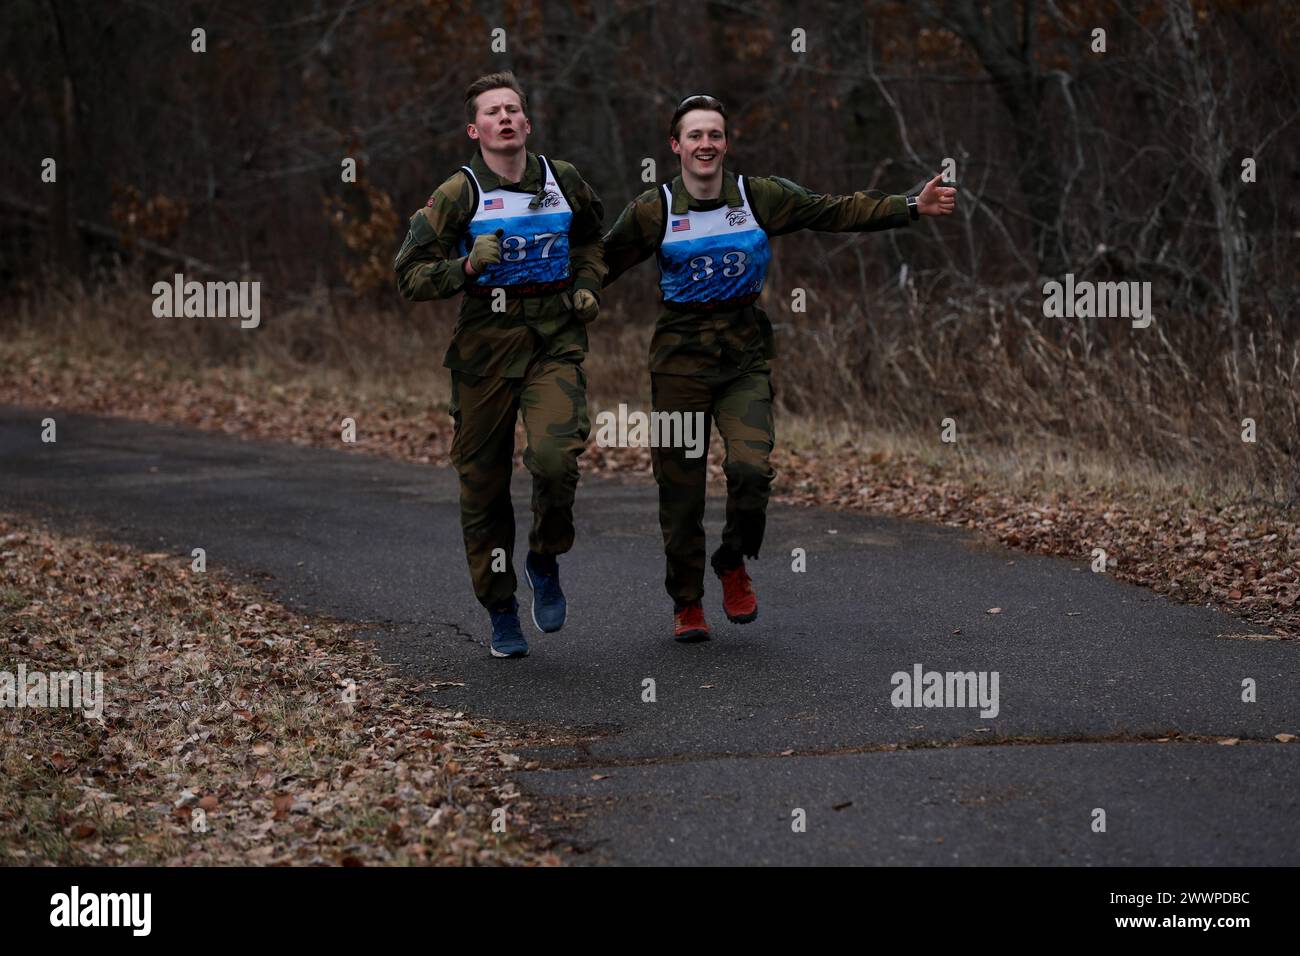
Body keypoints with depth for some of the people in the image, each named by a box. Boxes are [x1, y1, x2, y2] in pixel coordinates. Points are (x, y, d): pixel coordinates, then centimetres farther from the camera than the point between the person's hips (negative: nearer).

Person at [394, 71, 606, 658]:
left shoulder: (563, 181, 6)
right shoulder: (459, 195, -4)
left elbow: (591, 236, 28)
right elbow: (409, 275, -4)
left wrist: (586, 285, 11)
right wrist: (467, 267, -19)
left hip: (555, 341, 1)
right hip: (486, 344, -1)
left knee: (555, 456, -23)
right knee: (483, 479, 4)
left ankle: (546, 562, 6)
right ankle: (501, 612, 20)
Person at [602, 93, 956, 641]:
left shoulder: (760, 198, 1)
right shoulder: (654, 211, -2)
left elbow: (836, 212, 6)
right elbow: (601, 264, 6)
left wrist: (913, 206, 2)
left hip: (745, 355, 1)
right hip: (680, 356, -1)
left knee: (751, 467, -19)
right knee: (680, 486, 0)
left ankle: (734, 565, 11)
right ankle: (687, 604, 18)